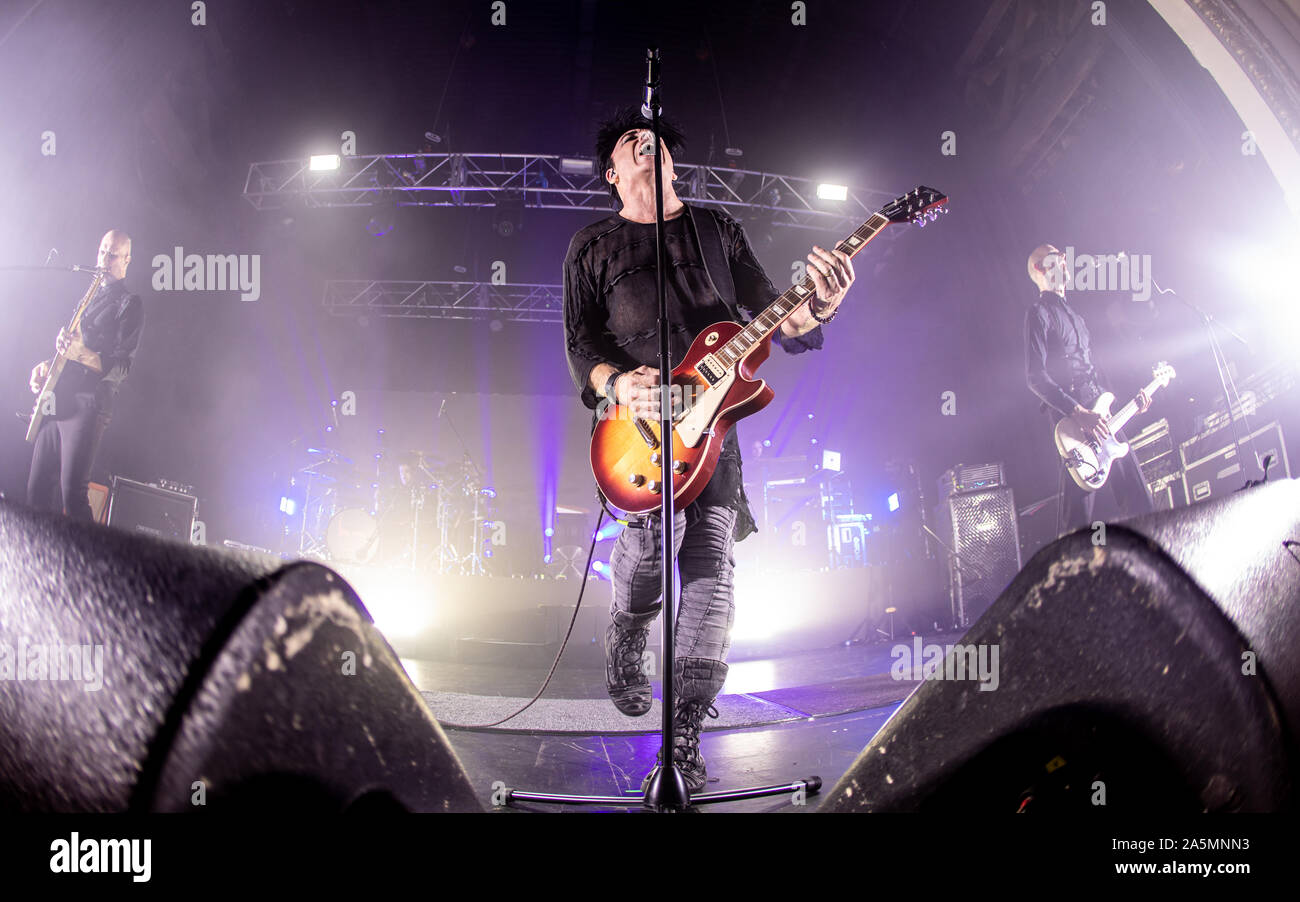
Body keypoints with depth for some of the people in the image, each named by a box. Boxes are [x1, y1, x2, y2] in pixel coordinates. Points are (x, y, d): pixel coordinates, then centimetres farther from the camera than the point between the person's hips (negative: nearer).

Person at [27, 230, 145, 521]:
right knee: (37, 490, 4)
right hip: (58, 401, 8)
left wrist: (82, 354, -25)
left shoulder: (129, 305, 1)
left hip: (88, 404, -8)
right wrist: (45, 365, 10)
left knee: (72, 493, -17)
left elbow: (121, 368, -9)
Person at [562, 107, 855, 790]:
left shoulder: (716, 230, 16)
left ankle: (683, 732, -3)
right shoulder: (592, 247, 12)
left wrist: (812, 310, -13)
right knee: (649, 544, -22)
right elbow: (579, 344, 6)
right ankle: (624, 655, 12)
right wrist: (618, 382, -17)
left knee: (710, 564, -10)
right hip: (637, 414, -2)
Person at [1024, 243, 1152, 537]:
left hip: (1101, 418, 9)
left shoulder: (1073, 313, 27)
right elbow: (1036, 377, -13)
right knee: (1078, 512, -12)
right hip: (1070, 422, -9)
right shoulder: (1038, 312, -1)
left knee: (1138, 501, 5)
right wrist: (1078, 413, -22)